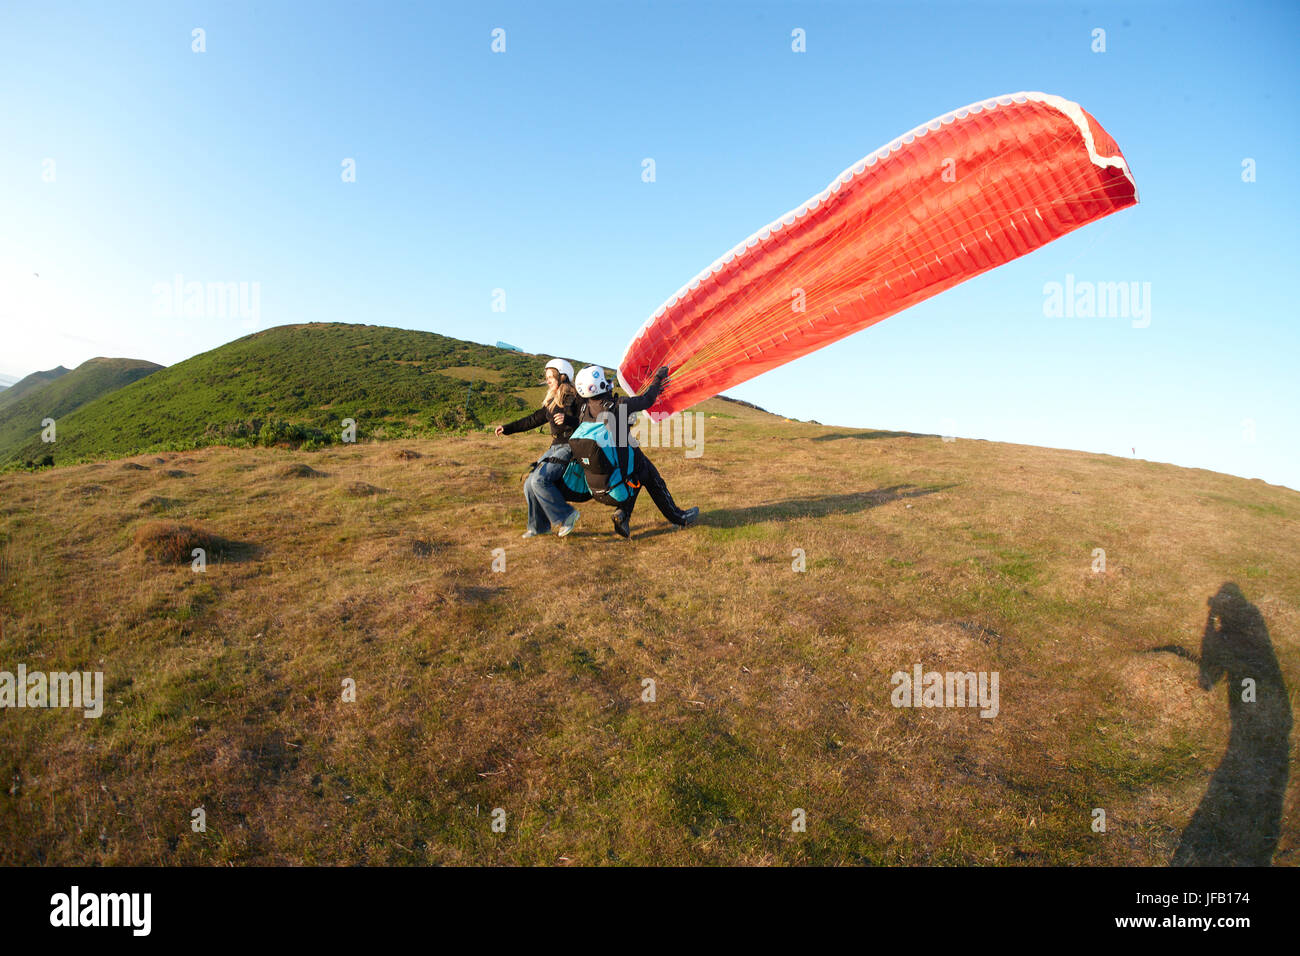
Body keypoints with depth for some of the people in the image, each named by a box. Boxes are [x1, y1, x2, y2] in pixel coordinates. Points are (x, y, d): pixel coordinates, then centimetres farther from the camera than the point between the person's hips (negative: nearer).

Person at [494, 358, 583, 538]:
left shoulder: (574, 398, -10)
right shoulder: (551, 401, 17)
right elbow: (534, 419, 22)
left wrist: (567, 419, -32)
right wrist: (507, 429, 21)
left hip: (570, 448, -9)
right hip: (556, 447, 9)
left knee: (540, 479, -21)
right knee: (530, 484, 4)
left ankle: (567, 515, -8)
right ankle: (539, 526, 16)